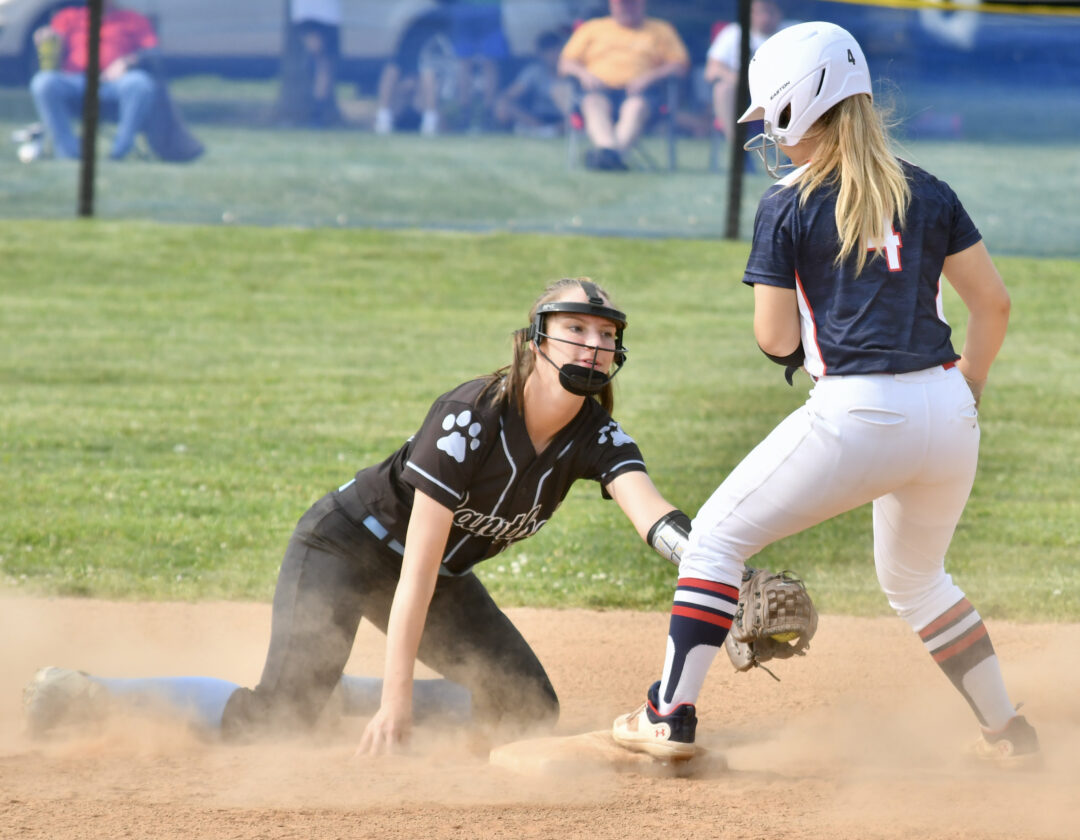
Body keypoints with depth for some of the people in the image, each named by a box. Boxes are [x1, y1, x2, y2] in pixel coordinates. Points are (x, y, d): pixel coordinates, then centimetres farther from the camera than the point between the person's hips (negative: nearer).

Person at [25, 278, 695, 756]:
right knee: (280, 718, -20)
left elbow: (649, 510, -32)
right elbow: (416, 565, -32)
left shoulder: (596, 436, -14)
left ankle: (344, 695, 15)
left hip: (442, 573, 7)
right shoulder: (471, 418, -31)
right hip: (348, 545, -7)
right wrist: (397, 697, -35)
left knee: (526, 709, -1)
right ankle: (81, 696, -5)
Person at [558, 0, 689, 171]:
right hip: (600, 89, 1)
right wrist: (583, 73, -5)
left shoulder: (661, 30, 22)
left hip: (638, 92, -1)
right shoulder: (592, 28, 26)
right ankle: (609, 148, -62)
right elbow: (565, 63, 19)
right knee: (594, 102, -35)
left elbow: (681, 65, 9)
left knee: (637, 105, -36)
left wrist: (649, 77, -9)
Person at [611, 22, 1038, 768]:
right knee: (916, 580, 29)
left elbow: (776, 341, -2)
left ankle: (672, 717, 1)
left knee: (718, 537, 8)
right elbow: (993, 301, 10)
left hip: (856, 417, -6)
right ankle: (1008, 733, 29)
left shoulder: (789, 208, -2)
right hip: (946, 413, 6)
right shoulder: (926, 193, 11)